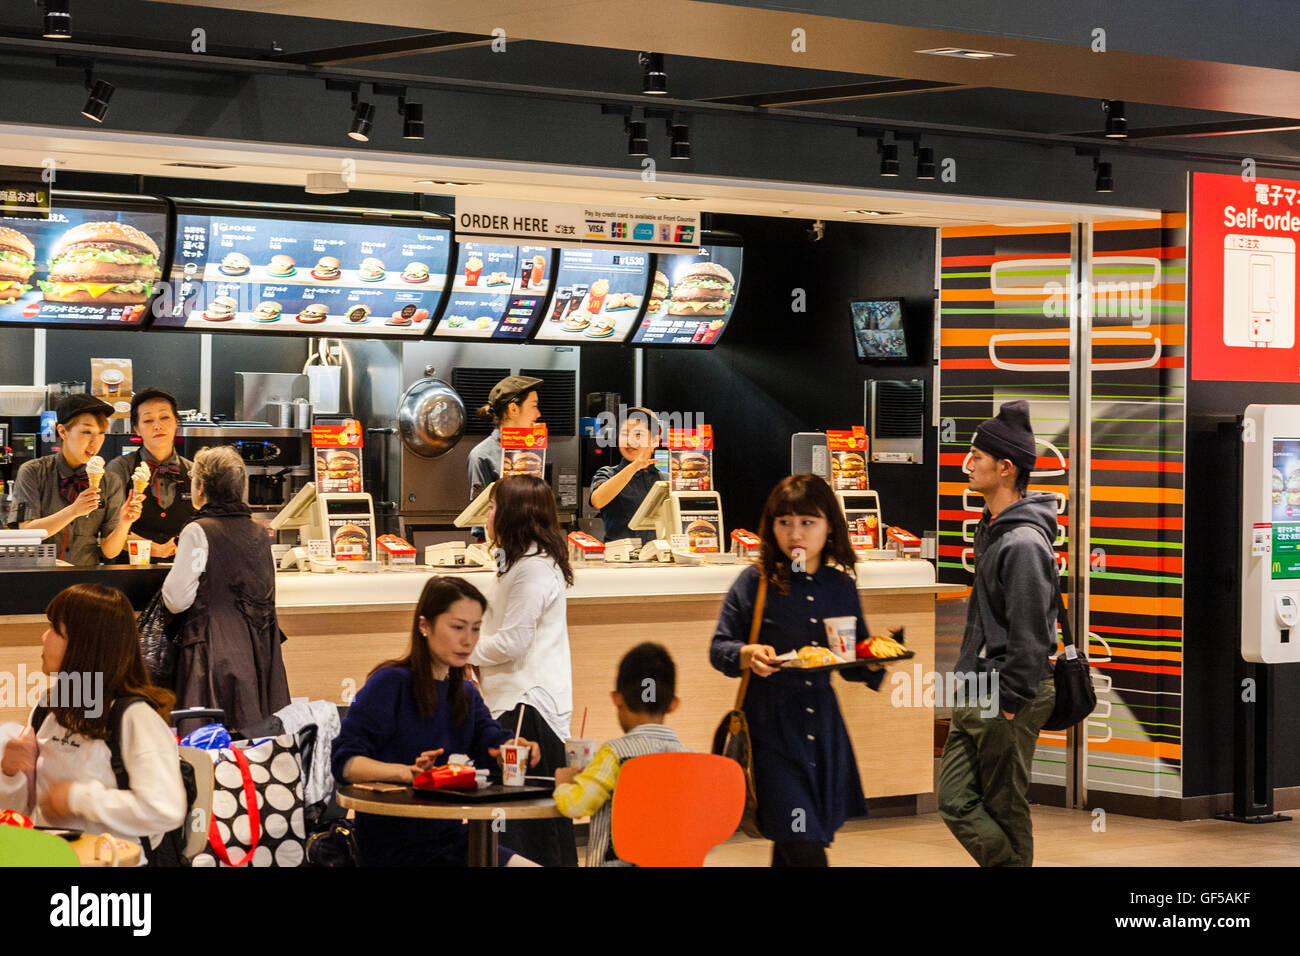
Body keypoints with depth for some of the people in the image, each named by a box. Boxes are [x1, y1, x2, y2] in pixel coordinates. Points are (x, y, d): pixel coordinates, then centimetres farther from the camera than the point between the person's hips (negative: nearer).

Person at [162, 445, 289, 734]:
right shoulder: (259, 533, 10)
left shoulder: (199, 531, -10)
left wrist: (178, 564, 8)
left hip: (217, 650, -6)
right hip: (259, 651, 7)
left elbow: (176, 600, -11)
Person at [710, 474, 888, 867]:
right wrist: (749, 655, -22)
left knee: (792, 843, 12)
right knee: (804, 849, -13)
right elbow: (719, 649, -2)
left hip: (822, 725, 4)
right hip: (771, 726, -4)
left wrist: (876, 657, -8)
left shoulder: (841, 586, 8)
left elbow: (855, 666, 14)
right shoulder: (755, 582, -3)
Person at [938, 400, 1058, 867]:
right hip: (975, 696, 10)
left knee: (1005, 811, 1)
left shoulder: (1023, 543, -19)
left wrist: (1010, 703, -18)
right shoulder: (992, 529, 12)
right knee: (956, 802, 7)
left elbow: (1029, 635, -21)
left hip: (1008, 696, -9)